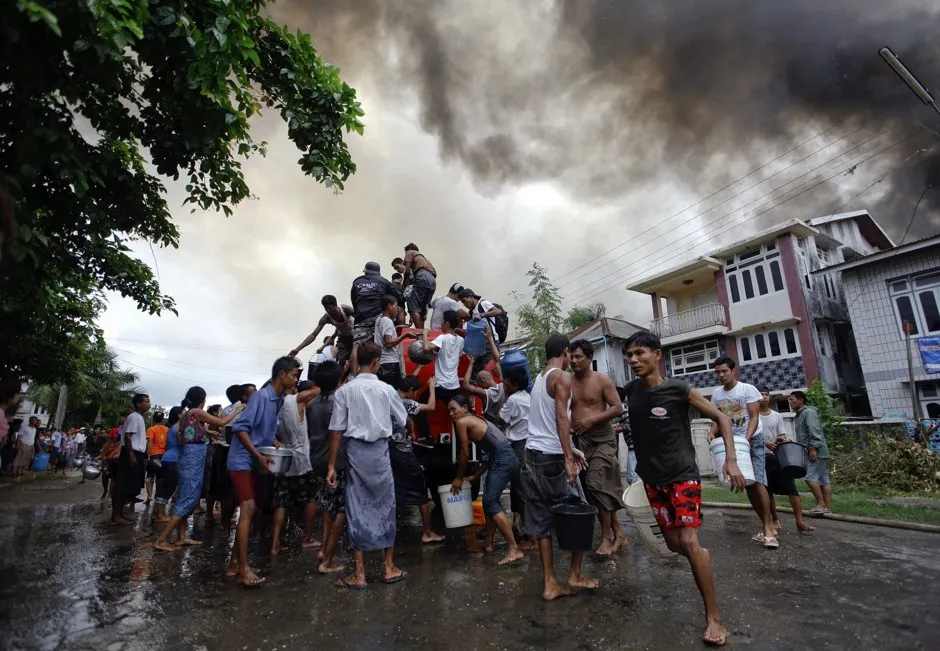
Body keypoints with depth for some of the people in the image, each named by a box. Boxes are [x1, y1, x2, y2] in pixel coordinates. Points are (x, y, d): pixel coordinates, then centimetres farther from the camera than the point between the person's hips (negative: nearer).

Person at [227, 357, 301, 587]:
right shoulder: (261, 396, -19)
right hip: (243, 460, -9)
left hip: (256, 462, 9)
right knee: (248, 509, -14)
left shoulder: (279, 400, 7)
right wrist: (258, 456, -25)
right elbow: (240, 427, -24)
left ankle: (234, 564, 22)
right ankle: (244, 570, -10)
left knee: (248, 511, 12)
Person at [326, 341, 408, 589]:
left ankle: (359, 574, 15)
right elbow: (402, 421, 9)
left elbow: (336, 430, -6)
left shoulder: (344, 390, -5)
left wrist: (332, 466, 0)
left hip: (355, 451, 0)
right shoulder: (386, 389, -3)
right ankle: (390, 568, 23)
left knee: (356, 508, 8)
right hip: (379, 450, 0)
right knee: (385, 506, 13)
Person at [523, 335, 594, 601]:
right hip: (552, 456, -8)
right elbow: (561, 418, -19)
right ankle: (575, 575, 19)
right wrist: (569, 459, -21)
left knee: (542, 521, 10)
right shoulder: (562, 377, -9)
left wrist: (568, 450, 21)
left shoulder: (539, 379, 17)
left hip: (533, 453, 8)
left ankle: (550, 583, 17)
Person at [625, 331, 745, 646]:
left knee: (689, 542, -12)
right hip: (652, 479, 5)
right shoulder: (631, 391, -3)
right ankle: (702, 557, 44)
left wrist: (731, 459, -16)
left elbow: (721, 418, -7)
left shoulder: (679, 390, -15)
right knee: (674, 543, 12)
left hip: (683, 474, -4)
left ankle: (714, 617, 3)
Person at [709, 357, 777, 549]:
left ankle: (767, 528, -5)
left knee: (757, 482, -13)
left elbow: (754, 417, -15)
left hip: (753, 440, -5)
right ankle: (768, 525, 17)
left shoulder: (747, 389, -11)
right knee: (747, 484, 6)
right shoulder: (716, 394, 3)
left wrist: (746, 439, -27)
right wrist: (712, 432, -12)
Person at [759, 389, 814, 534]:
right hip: (761, 457, -2)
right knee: (768, 490, 4)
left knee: (791, 486, -6)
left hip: (778, 456, 3)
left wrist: (782, 440, -15)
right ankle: (775, 519, 16)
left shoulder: (777, 416, 11)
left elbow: (782, 435, 8)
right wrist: (765, 443, -21)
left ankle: (800, 522, -4)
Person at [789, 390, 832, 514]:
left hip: (816, 452, -10)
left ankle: (821, 504, -8)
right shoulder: (800, 414, 20)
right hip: (815, 452, 10)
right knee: (823, 479, 7)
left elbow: (815, 432, -20)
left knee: (810, 476, -13)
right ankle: (828, 507, 8)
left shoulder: (808, 412, -10)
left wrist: (813, 448, -24)